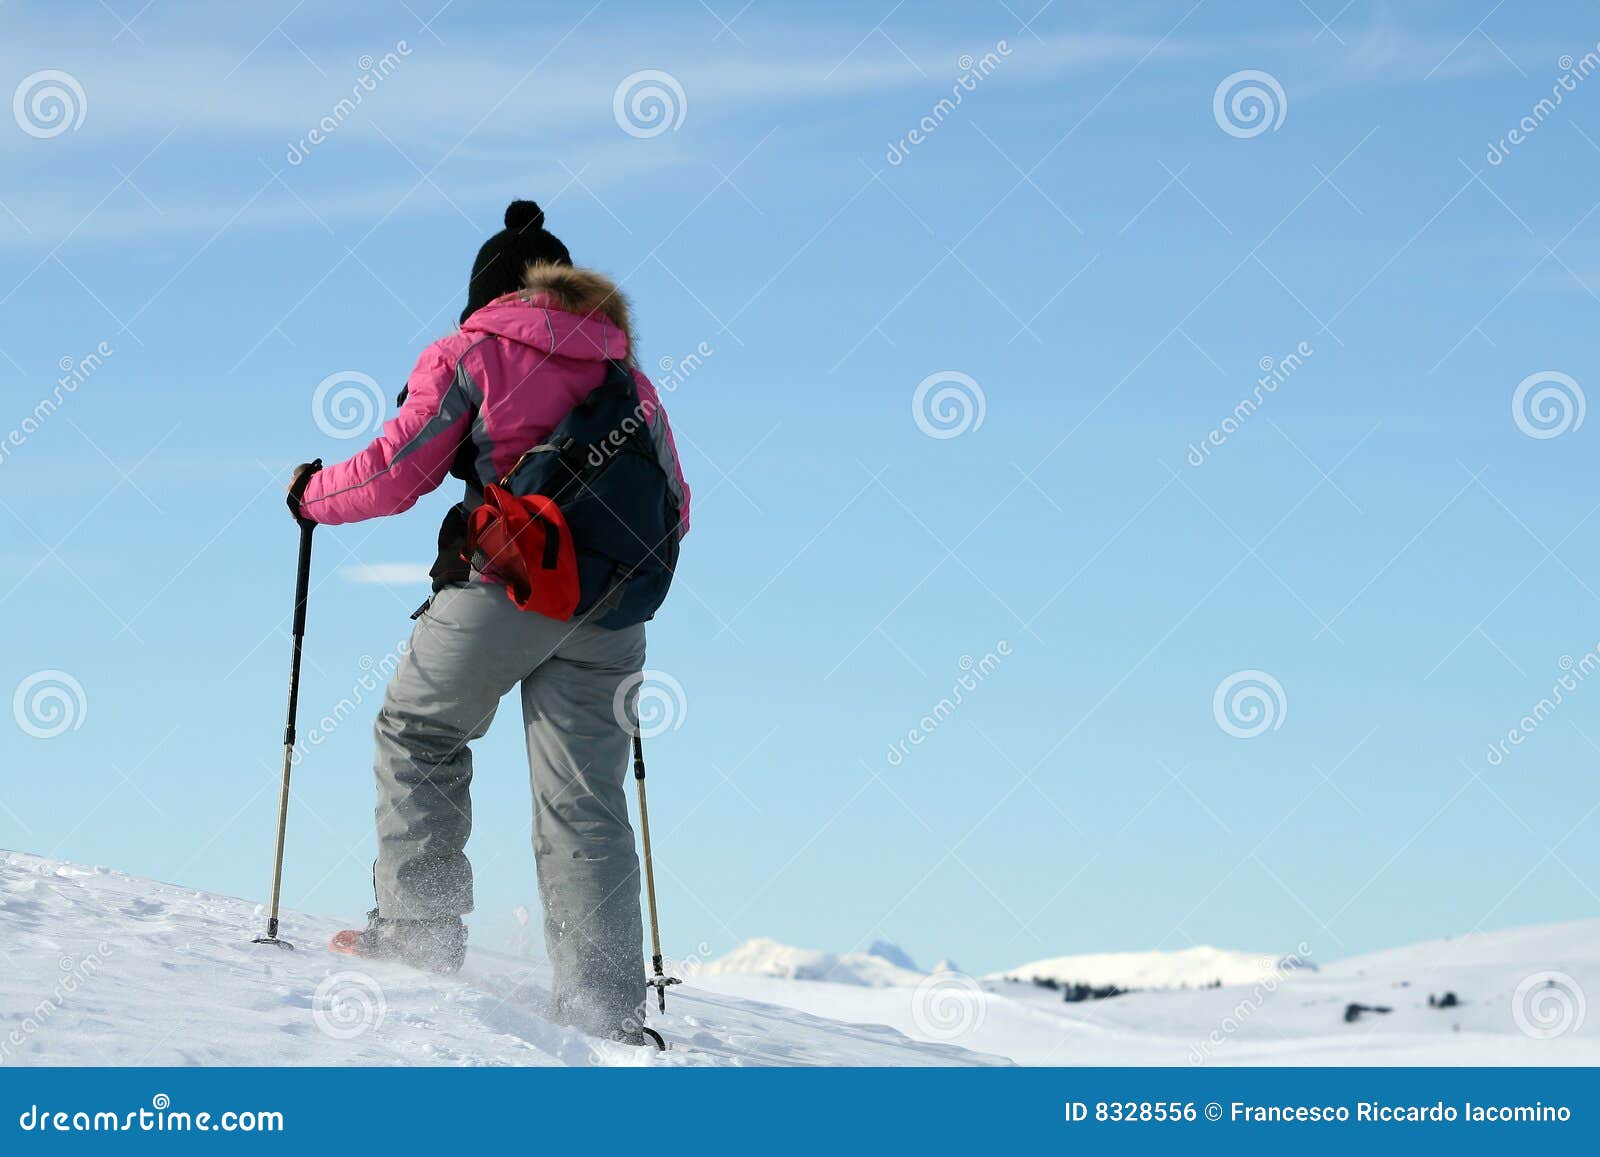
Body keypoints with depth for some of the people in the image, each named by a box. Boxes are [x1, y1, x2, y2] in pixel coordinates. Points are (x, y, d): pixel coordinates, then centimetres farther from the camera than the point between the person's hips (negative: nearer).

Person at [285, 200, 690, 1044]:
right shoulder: (626, 373, 19)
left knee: (418, 732, 19)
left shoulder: (472, 351, 4)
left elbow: (396, 472, -1)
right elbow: (673, 508, 19)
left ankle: (419, 924, 11)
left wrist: (314, 495, 17)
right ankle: (606, 999, -2)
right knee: (584, 801, 5)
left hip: (505, 585, -4)